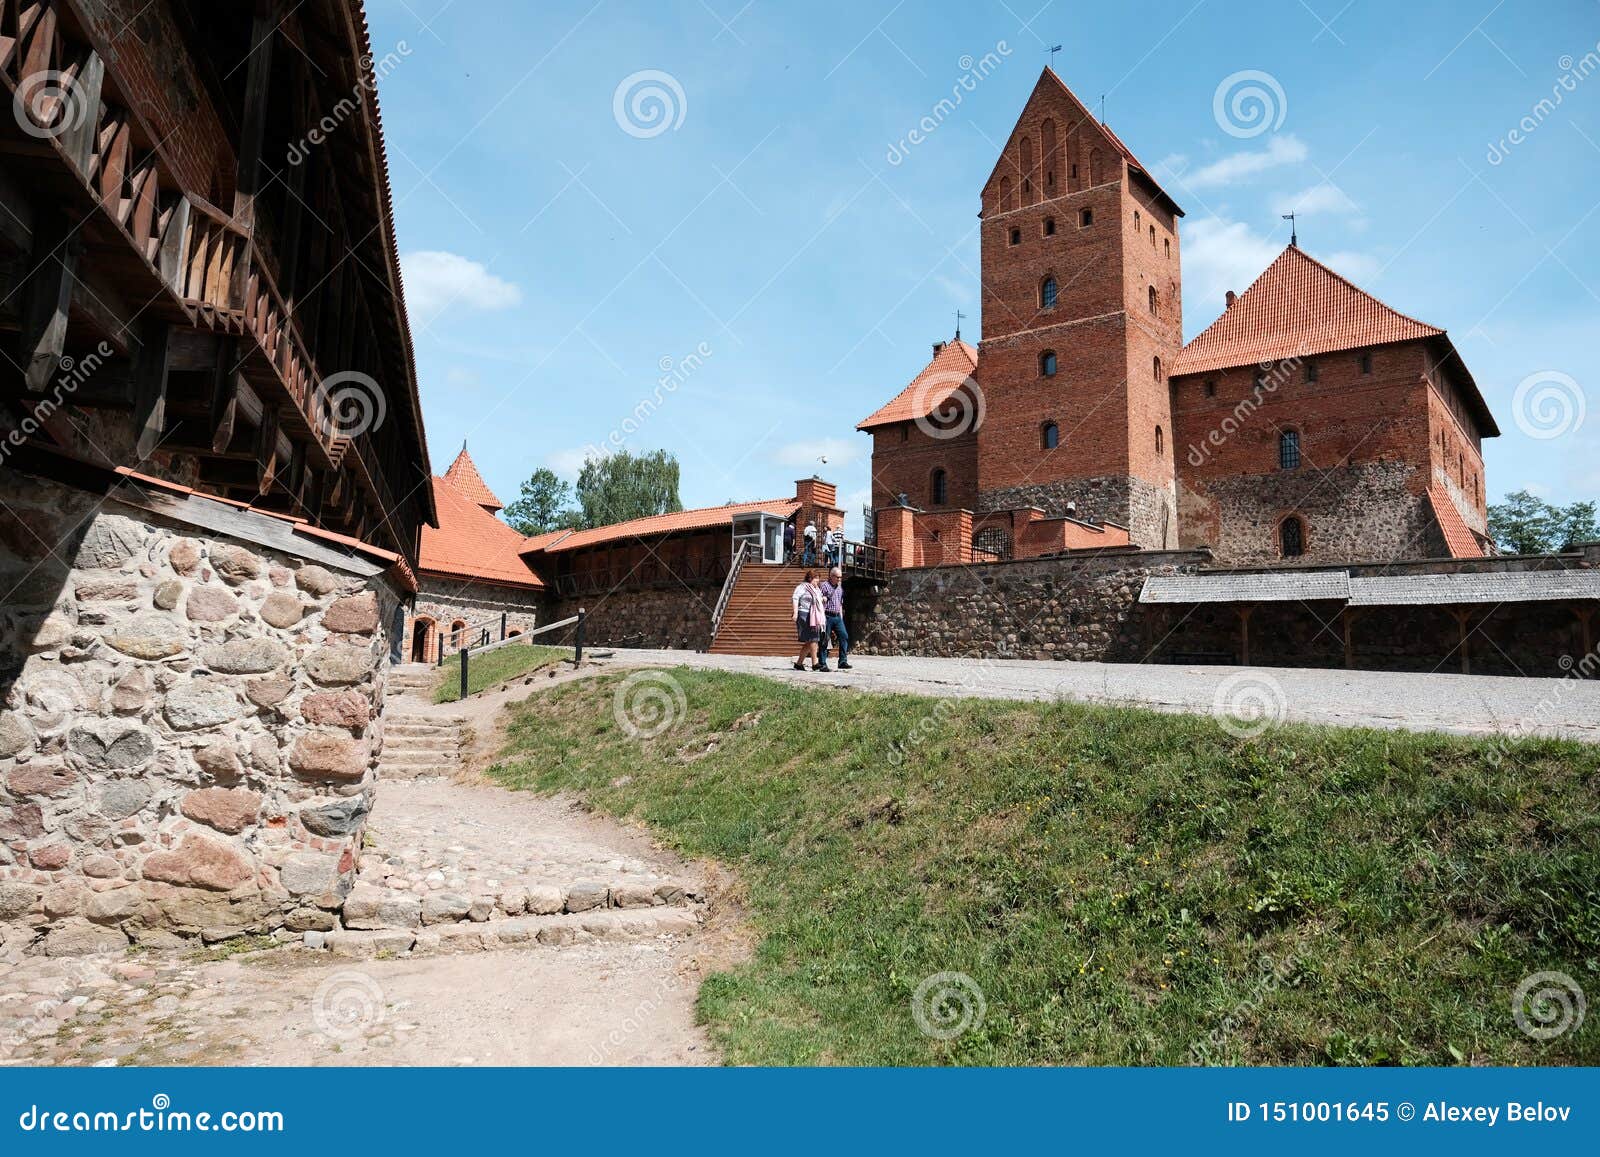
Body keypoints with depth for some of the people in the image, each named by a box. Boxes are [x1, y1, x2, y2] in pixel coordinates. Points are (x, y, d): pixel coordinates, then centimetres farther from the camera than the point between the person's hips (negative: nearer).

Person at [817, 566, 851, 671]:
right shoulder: (824, 586, -5)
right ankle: (822, 664, 3)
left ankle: (843, 661, -1)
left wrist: (841, 617, 17)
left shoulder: (840, 588, 18)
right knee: (824, 640, -2)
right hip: (827, 616, -7)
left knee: (844, 636, -4)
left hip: (837, 617, 7)